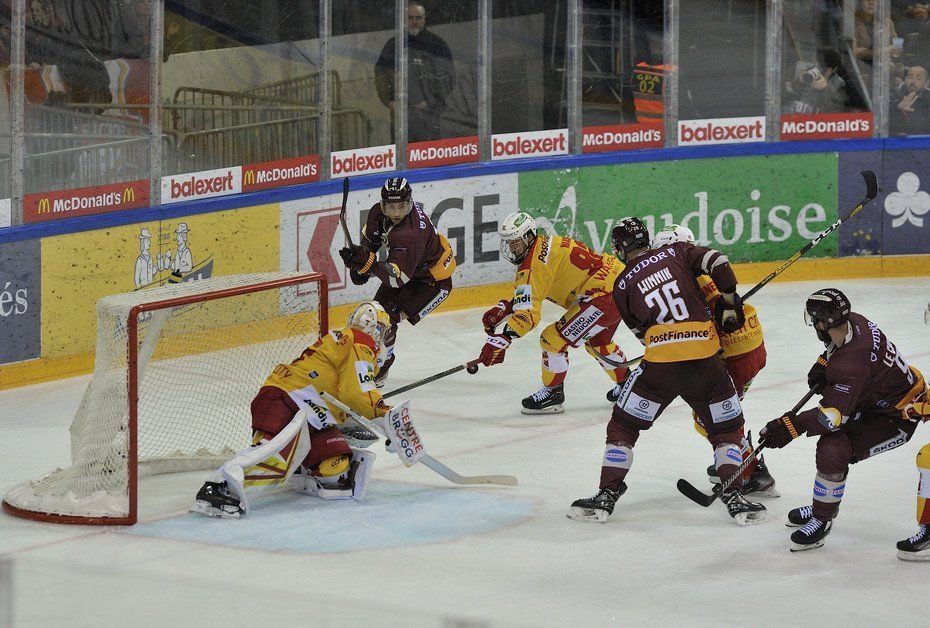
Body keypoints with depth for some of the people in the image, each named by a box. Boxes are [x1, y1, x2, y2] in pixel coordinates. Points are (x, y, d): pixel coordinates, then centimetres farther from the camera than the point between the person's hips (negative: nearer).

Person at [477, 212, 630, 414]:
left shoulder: (534, 265, -17)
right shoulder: (545, 242, 12)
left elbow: (528, 311, -26)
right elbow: (528, 295, 21)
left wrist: (503, 338, -32)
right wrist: (505, 307, 8)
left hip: (605, 294, -11)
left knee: (554, 339, -6)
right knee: (597, 341, 33)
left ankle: (553, 393, 9)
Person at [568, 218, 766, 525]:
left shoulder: (622, 285, 8)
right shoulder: (677, 252, 10)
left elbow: (640, 329, 13)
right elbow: (718, 263, -2)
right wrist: (730, 304, 9)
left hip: (660, 361, -1)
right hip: (706, 359, 1)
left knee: (623, 426, 14)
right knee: (727, 428, 16)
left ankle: (607, 496, 11)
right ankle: (734, 496, 3)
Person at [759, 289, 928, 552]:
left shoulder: (850, 365, -35)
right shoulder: (854, 322, -9)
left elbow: (834, 414, -32)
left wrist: (790, 427, -32)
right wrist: (823, 365, 3)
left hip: (898, 417, -11)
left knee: (832, 450, -20)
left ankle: (822, 519, -3)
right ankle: (823, 506, 32)